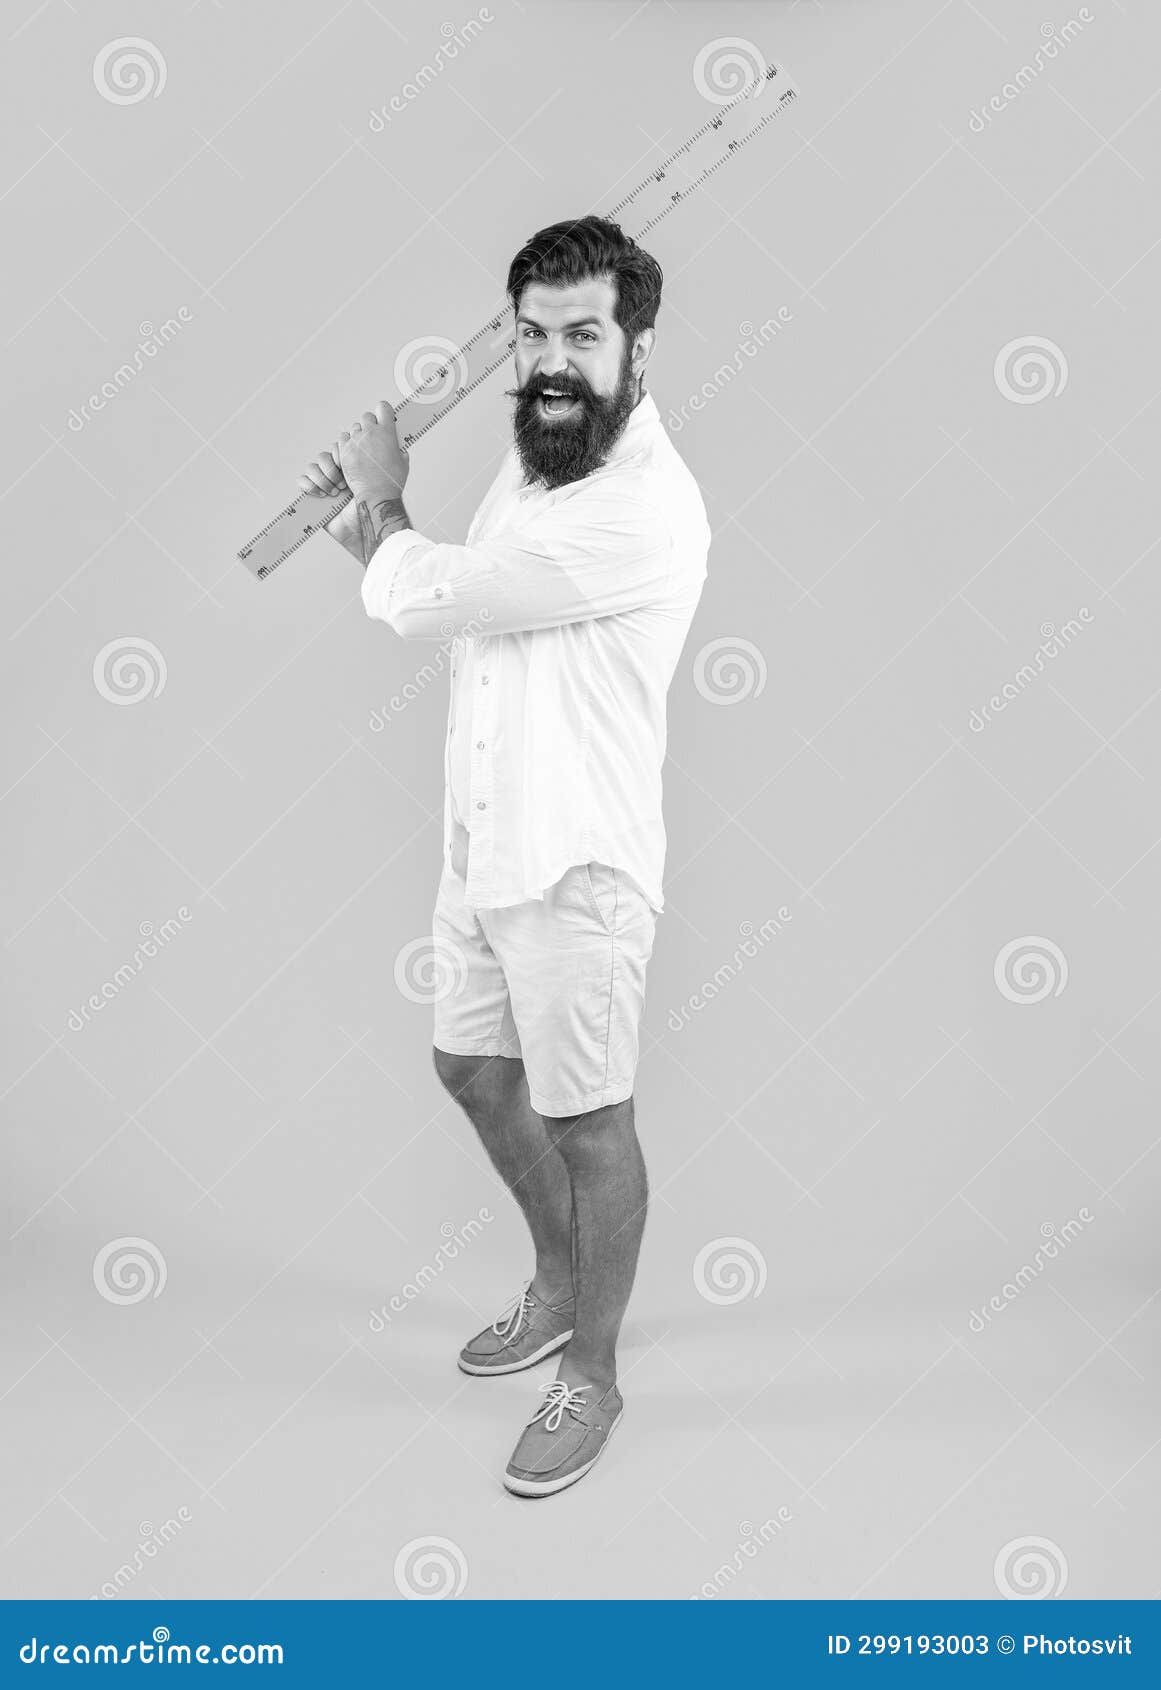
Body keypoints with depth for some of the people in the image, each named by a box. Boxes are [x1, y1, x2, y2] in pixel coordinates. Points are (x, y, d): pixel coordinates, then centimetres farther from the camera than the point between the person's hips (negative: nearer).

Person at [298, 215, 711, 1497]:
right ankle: (560, 1284, 44)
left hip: (574, 868, -9)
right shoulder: (530, 463, 8)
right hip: (483, 847, 9)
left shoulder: (644, 507, -23)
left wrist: (379, 498, -4)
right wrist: (370, 519, 2)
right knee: (474, 1071, 22)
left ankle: (592, 1374, 25)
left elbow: (423, 600, -23)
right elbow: (445, 599, 18)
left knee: (587, 1122, 5)